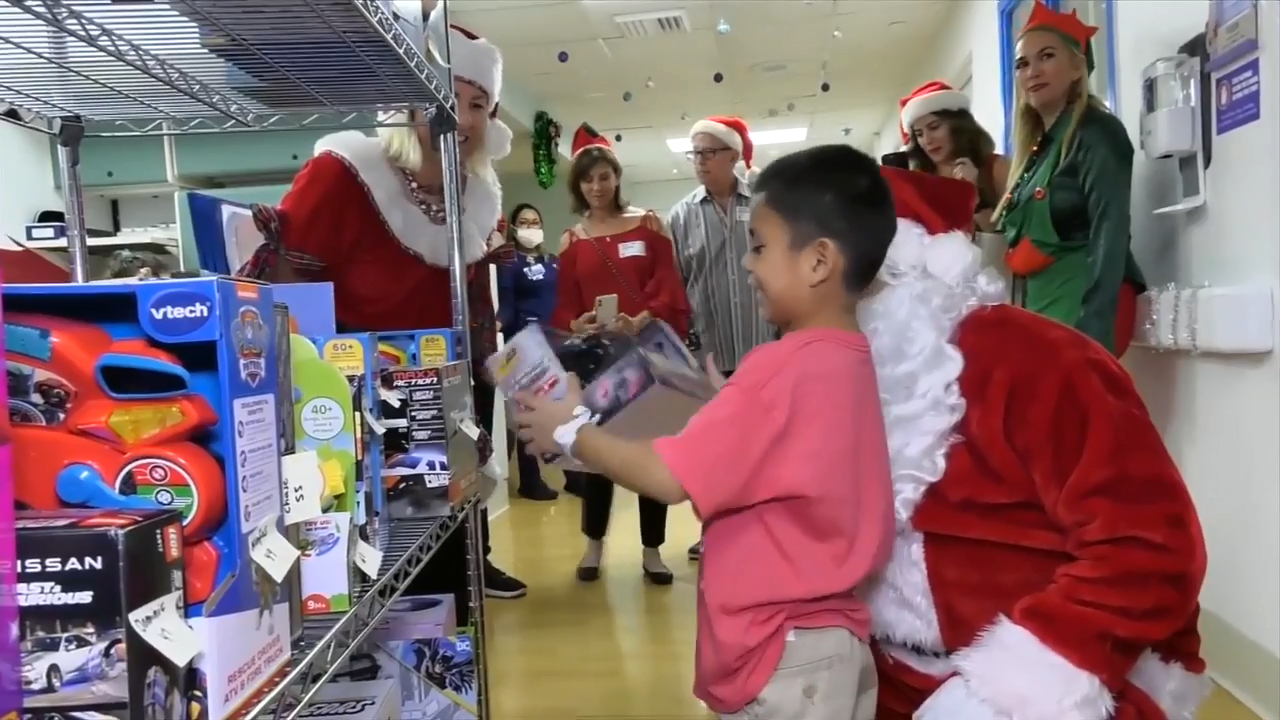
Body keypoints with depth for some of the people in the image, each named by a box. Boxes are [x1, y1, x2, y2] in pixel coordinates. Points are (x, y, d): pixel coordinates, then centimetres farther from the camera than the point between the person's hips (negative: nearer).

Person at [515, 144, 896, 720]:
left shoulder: (787, 366, -22)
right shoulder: (846, 359, 6)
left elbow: (669, 477, -22)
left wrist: (570, 431, -10)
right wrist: (727, 403, 5)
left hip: (784, 653, -9)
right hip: (829, 636, 9)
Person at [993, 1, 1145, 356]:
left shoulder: (1097, 132, -4)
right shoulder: (1036, 148, 19)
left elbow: (1109, 239, -15)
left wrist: (1092, 334, -24)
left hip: (1080, 309, -7)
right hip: (1036, 309, 7)